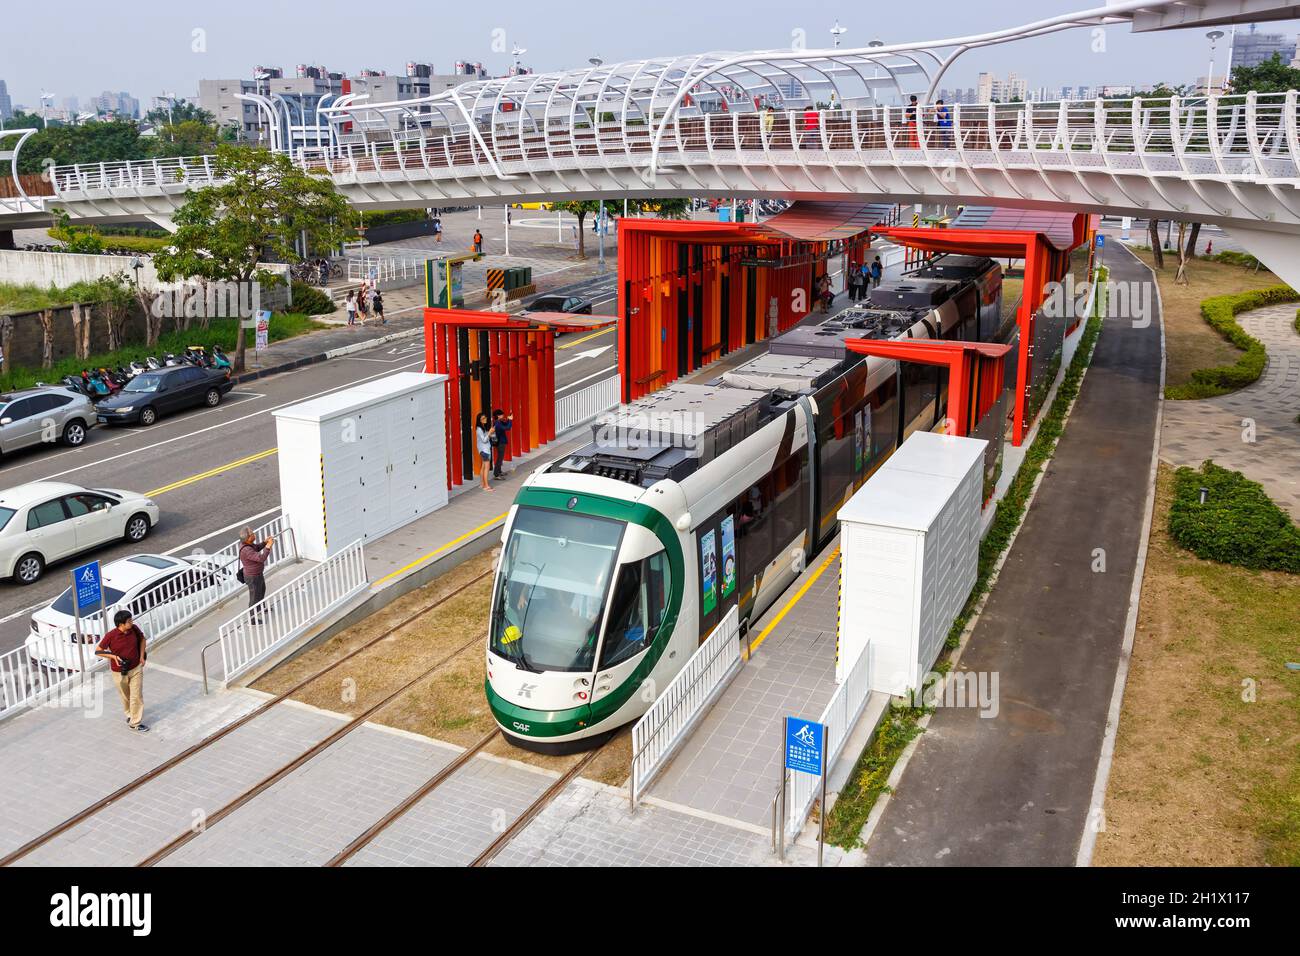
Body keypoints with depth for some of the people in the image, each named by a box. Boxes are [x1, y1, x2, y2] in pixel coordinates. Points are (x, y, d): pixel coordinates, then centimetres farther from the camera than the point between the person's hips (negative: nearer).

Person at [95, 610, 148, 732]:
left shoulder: (134, 629, -12)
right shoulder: (111, 636, -22)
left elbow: (142, 639, 9)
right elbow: (98, 651, -10)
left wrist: (142, 656, 3)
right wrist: (113, 656, -23)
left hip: (136, 669, 2)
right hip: (119, 672, -2)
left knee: (137, 696, 0)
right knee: (125, 697, 18)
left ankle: (136, 722, 11)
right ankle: (130, 714, 44)